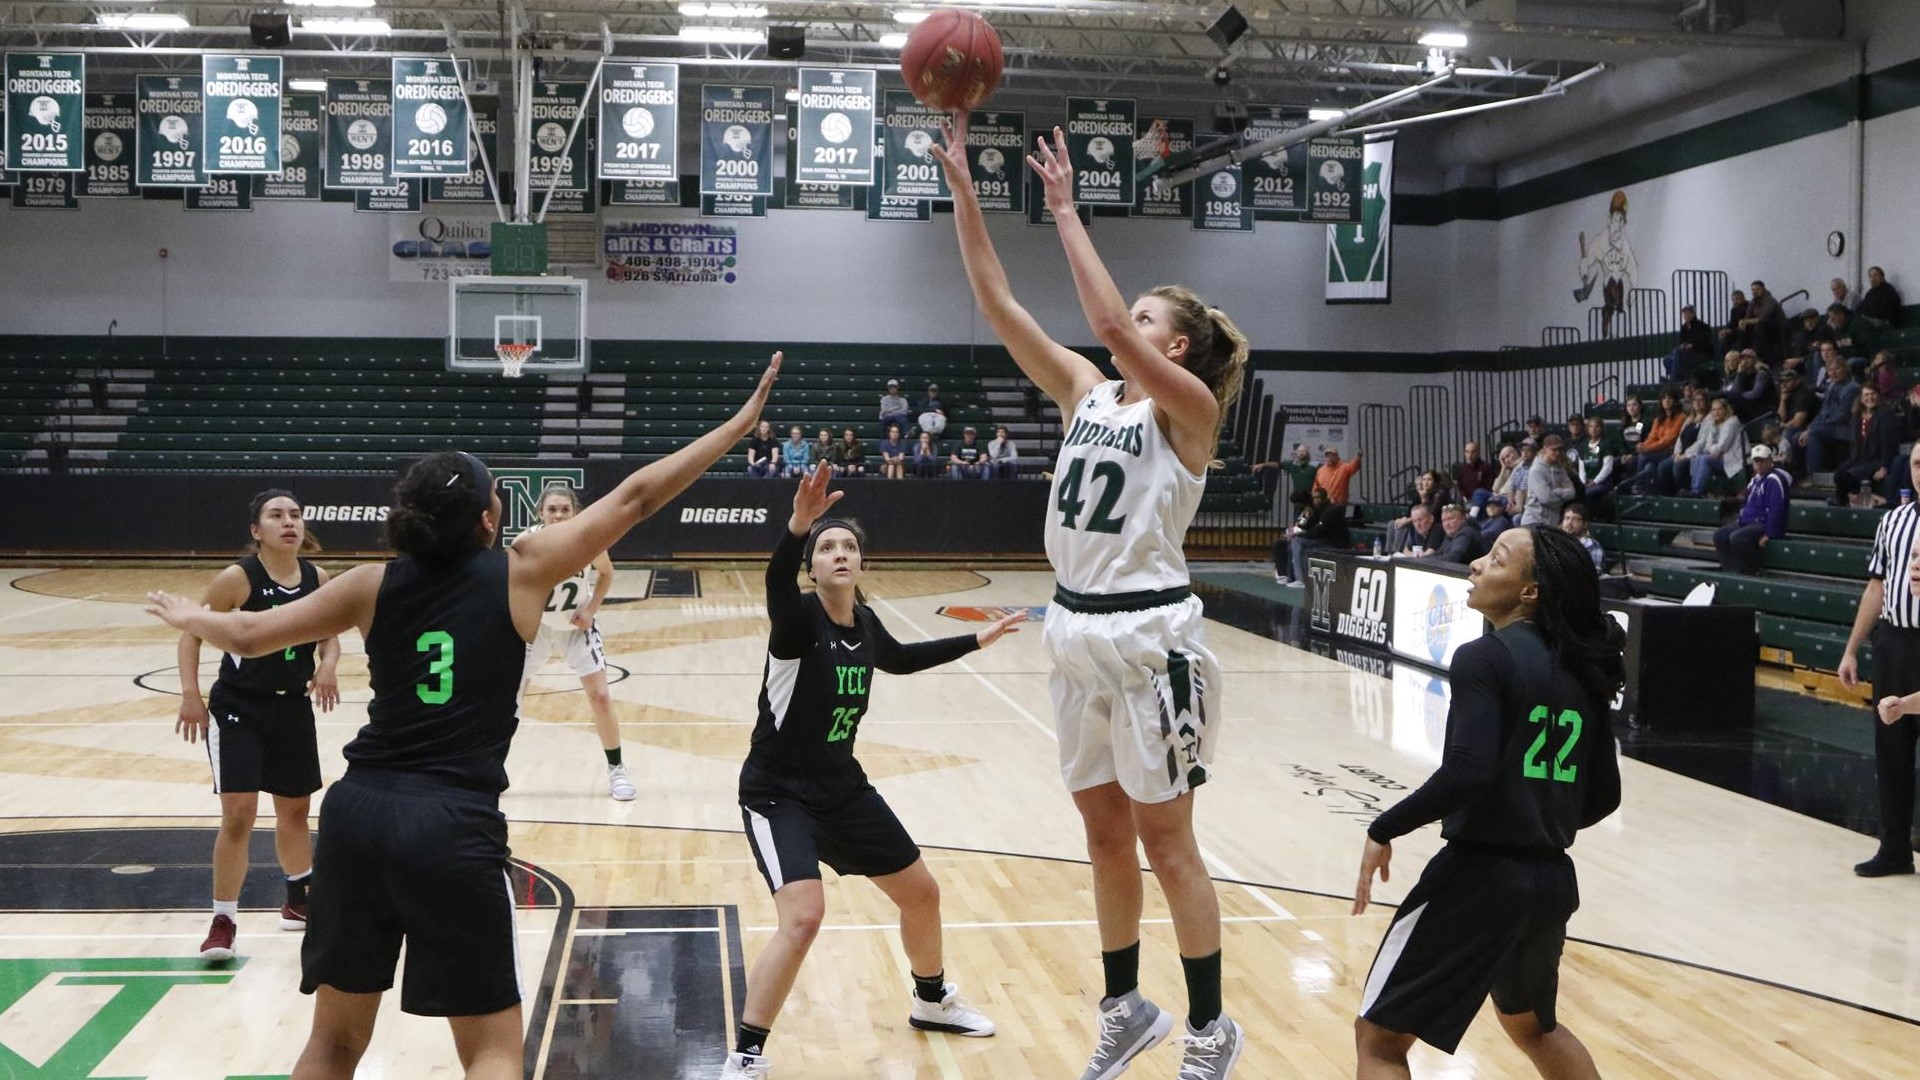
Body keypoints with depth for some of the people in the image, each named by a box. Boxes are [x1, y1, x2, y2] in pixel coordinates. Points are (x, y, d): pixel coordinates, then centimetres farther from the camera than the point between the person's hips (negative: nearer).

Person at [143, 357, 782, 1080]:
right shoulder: (520, 573, 1)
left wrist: (188, 617, 35)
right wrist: (741, 422, 10)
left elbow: (248, 635, 12)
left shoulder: (374, 586, 8)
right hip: (452, 829, -4)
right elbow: (633, 498, 4)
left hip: (356, 813, 4)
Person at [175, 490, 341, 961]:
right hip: (238, 708, -5)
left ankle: (299, 901, 39)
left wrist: (328, 663, -11)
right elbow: (192, 633, -10)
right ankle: (223, 921, 2)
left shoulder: (317, 579, -3)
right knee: (238, 814, -12)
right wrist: (190, 694, -19)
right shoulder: (238, 578, -17)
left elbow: (328, 635, 10)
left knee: (295, 808, 18)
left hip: (293, 707, 5)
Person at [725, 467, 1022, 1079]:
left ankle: (932, 1002, 45)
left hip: (843, 787, 7)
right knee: (803, 917, -26)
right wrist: (797, 526, -64)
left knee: (920, 892, 17)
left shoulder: (866, 624, 0)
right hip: (778, 793, -7)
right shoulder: (799, 618, -20)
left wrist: (977, 640, 28)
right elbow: (777, 581, -45)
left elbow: (901, 660, 22)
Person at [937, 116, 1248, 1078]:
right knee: (1105, 836, 15)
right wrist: (961, 186, -4)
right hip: (1078, 632, 7)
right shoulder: (1086, 391, 8)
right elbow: (997, 304, 2)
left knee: (1165, 843, 3)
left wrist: (1065, 210, -21)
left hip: (1150, 636, -7)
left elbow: (1107, 322, -27)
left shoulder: (1188, 407, -10)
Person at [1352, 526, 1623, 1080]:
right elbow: (1603, 796, 12)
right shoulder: (1582, 671, 8)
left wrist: (1383, 831, -13)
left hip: (1480, 875, -8)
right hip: (1554, 879, 8)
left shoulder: (1485, 656, -13)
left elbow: (1467, 773, -24)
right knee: (1532, 1023, 33)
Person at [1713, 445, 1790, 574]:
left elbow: (1776, 510, -23)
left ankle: (1750, 572, -19)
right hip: (1748, 522, 10)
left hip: (1765, 524, -10)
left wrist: (1768, 534, -24)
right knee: (1719, 535, -1)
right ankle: (1732, 570, -3)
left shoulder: (1774, 480, -15)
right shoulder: (1756, 479, 17)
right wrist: (1739, 520, 14)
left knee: (1737, 537, -31)